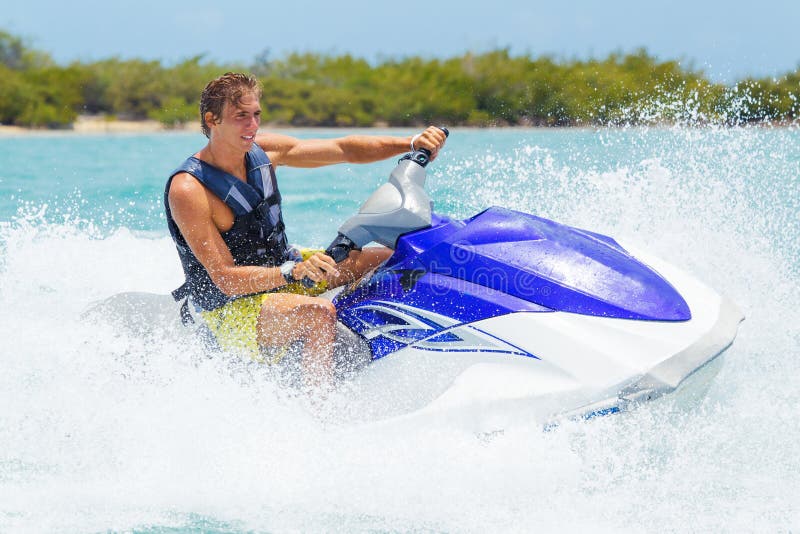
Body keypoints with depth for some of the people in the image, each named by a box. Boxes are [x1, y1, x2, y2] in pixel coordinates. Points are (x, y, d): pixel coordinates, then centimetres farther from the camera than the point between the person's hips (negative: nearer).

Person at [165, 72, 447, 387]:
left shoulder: (262, 151, -2)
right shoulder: (187, 190, -23)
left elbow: (343, 149, 2)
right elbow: (225, 278, -27)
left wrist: (413, 143, -10)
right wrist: (295, 271, -40)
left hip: (286, 271, 8)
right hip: (230, 309, -8)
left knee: (389, 259, -1)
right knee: (318, 312, -36)